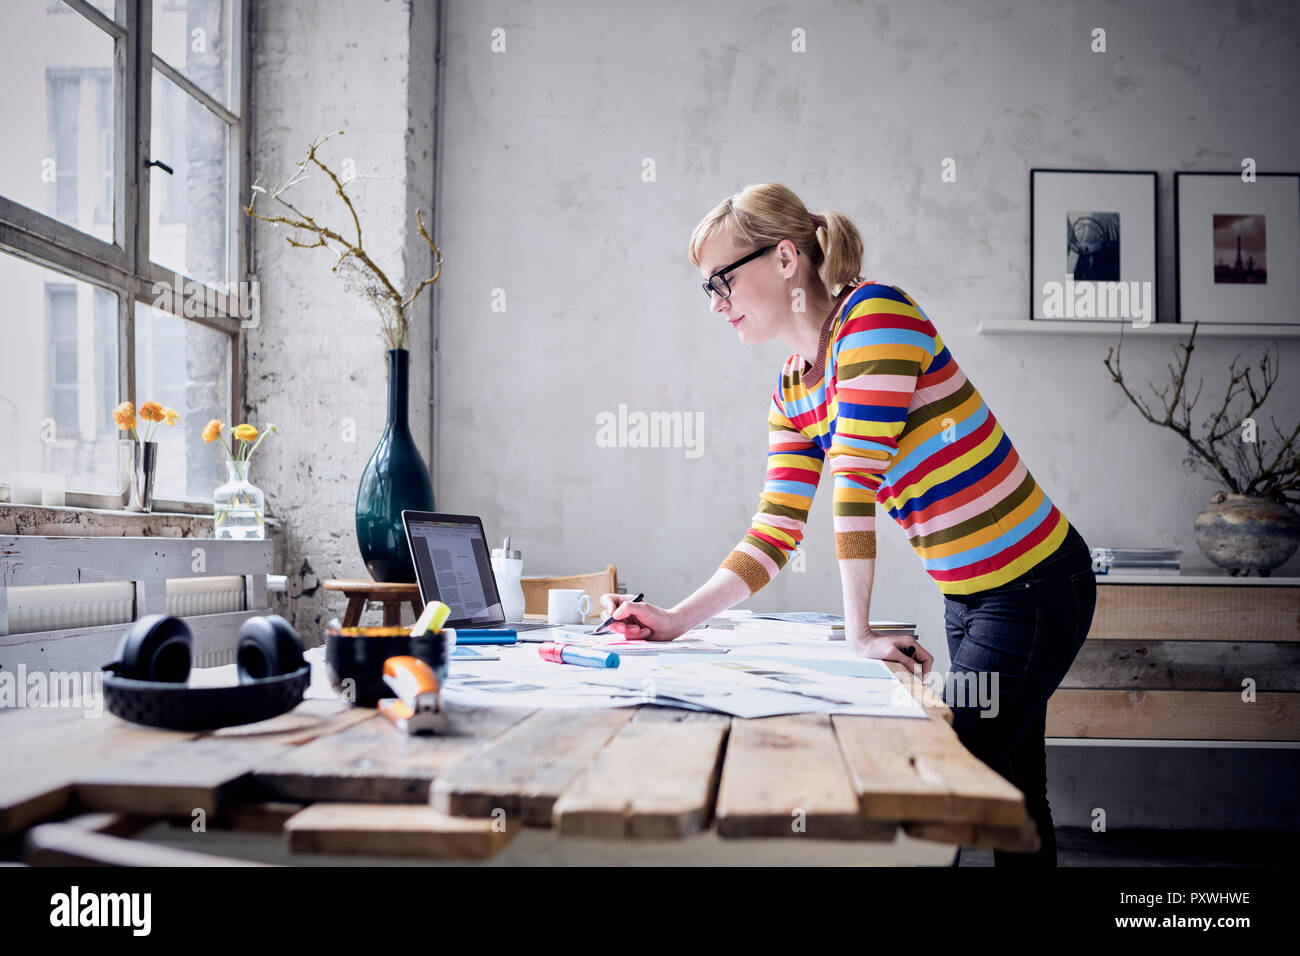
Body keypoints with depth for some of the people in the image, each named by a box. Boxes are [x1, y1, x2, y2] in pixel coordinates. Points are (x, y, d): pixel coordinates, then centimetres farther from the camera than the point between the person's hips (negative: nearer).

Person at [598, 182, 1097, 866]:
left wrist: (857, 631, -21)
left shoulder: (874, 312, -19)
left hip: (1032, 585, -8)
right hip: (967, 595, 8)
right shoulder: (792, 391, 5)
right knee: (1006, 795, 18)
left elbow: (855, 478, -24)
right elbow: (774, 532, 2)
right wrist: (677, 620, -8)